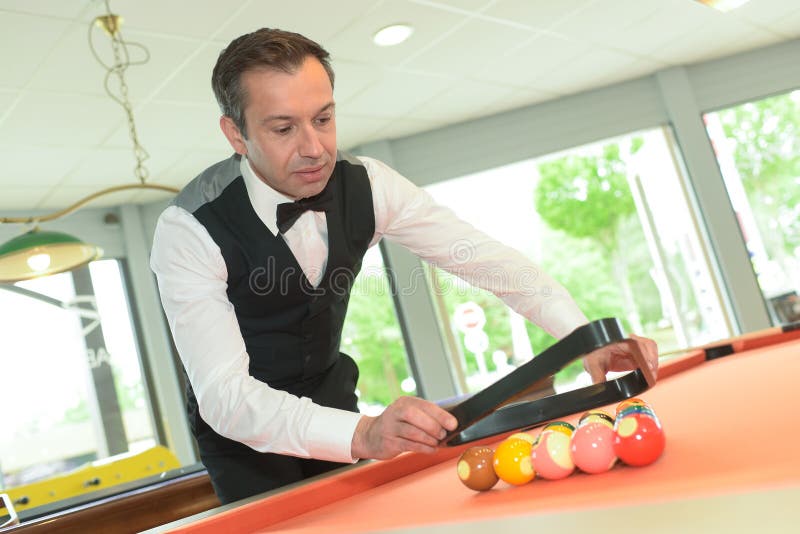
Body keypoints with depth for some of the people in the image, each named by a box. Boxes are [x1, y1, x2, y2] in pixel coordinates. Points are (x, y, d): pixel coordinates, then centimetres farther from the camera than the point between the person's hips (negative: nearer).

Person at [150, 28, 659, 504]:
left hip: (330, 396, 4)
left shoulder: (364, 185, -19)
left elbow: (481, 255, -18)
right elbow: (222, 393, -39)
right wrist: (362, 433, -56)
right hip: (244, 423, -3)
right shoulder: (190, 229, -30)